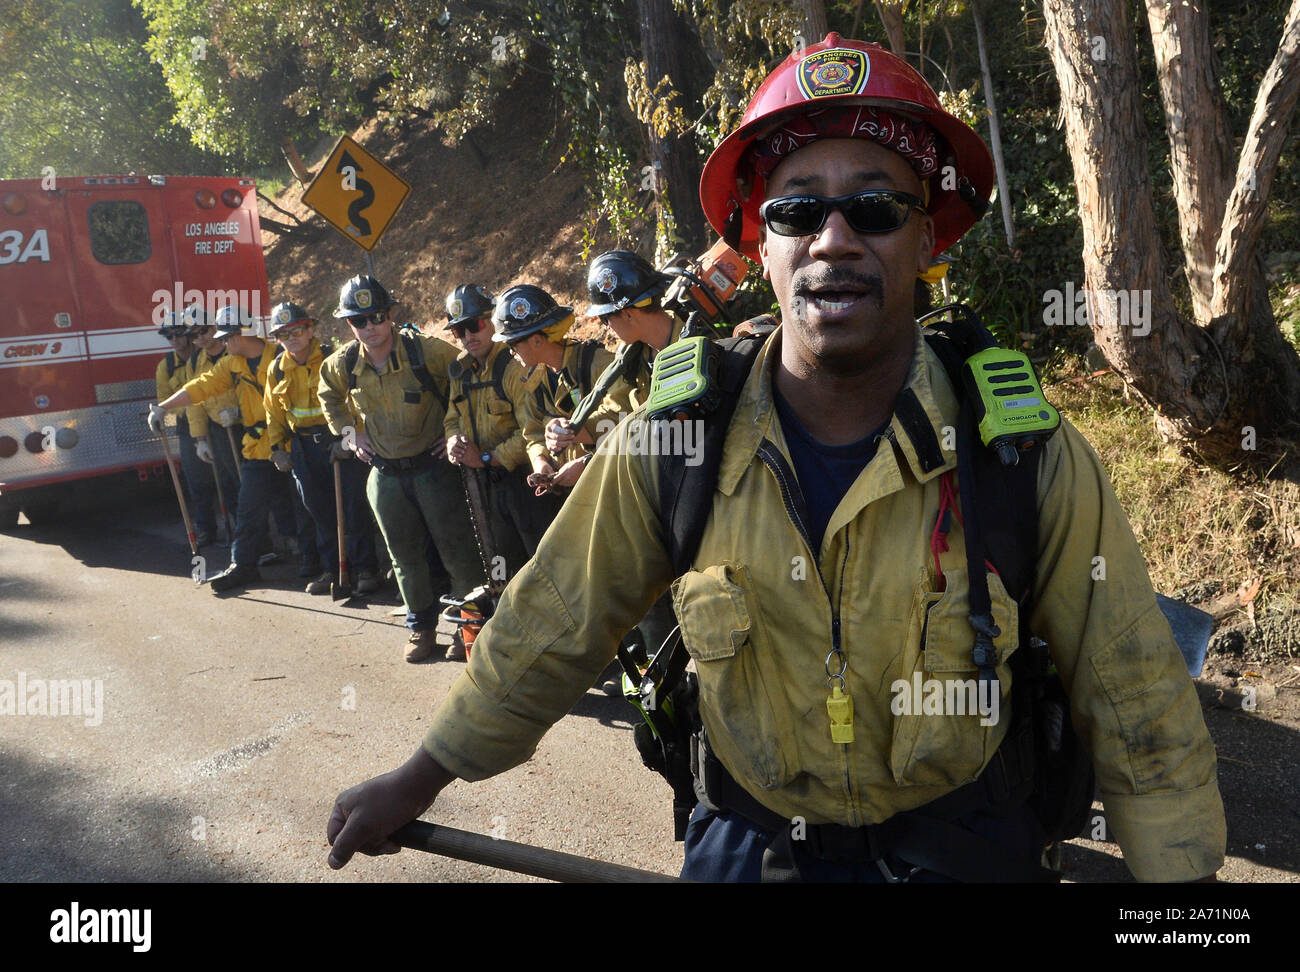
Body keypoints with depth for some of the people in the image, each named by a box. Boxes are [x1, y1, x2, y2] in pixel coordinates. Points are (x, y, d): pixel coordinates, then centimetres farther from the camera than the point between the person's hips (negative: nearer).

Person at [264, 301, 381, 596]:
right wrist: (277, 448, 11)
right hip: (304, 447, 5)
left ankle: (365, 569, 6)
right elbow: (274, 413, 18)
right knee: (319, 510, 10)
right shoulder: (277, 369, 8)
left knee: (353, 507, -5)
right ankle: (332, 569, 22)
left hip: (340, 441, -5)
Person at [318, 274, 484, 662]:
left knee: (457, 550, 0)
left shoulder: (426, 350, -15)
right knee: (405, 556, 13)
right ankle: (422, 626, 28)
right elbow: (329, 397, 22)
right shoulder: (342, 364, -2)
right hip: (385, 475, 4)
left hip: (433, 466, -4)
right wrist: (348, 432, 10)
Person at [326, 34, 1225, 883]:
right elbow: (549, 632, -5)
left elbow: (1142, 718, -9)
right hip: (746, 847, 1)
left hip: (960, 849, 0)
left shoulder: (1033, 461, -19)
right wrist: (417, 784, 3)